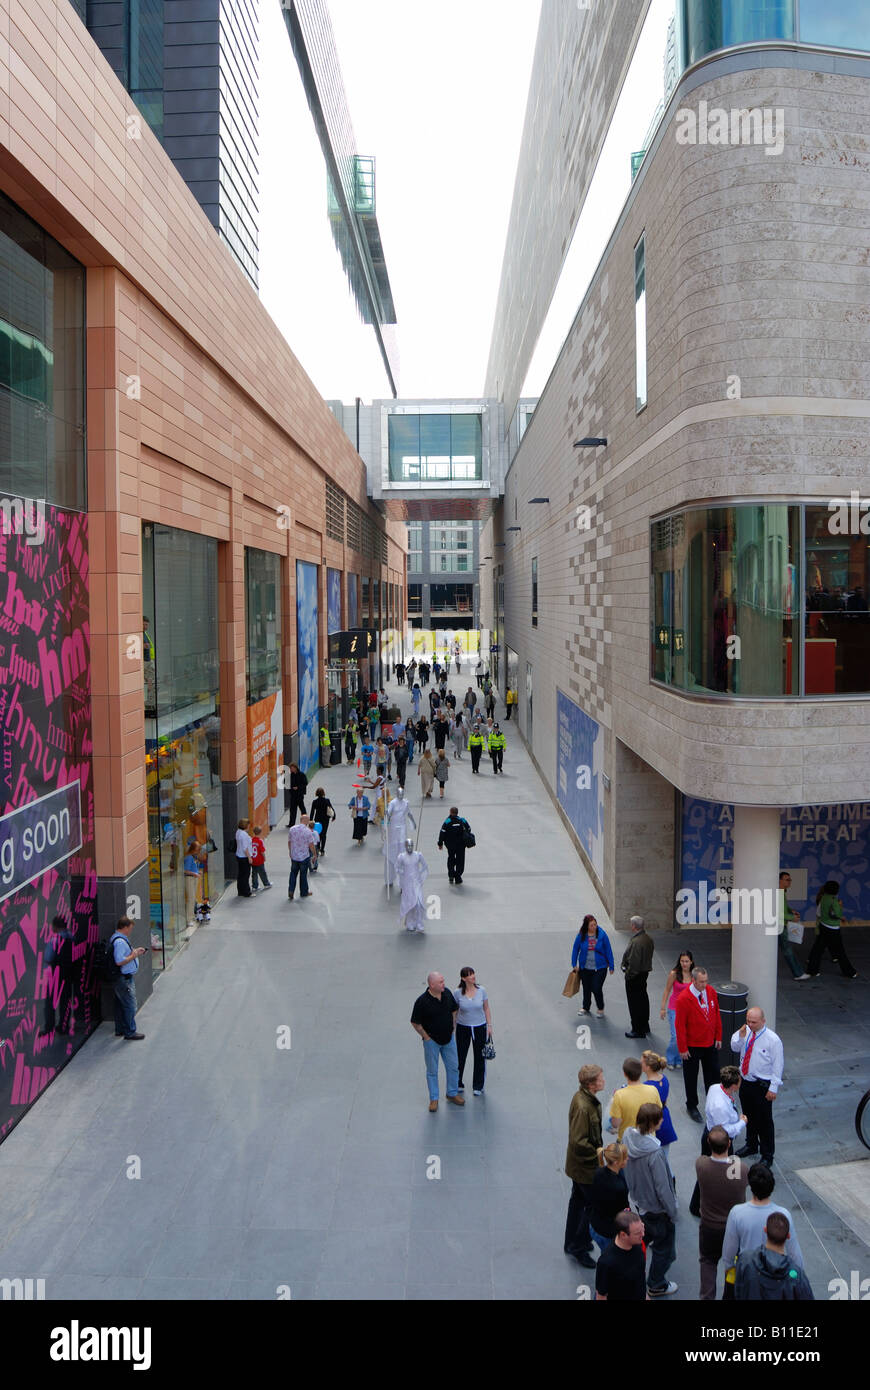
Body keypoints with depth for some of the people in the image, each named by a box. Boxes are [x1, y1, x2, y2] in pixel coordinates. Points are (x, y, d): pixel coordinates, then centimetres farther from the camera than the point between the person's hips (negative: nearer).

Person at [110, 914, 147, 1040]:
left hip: (120, 978, 11)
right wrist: (133, 955, -17)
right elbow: (119, 961, -29)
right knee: (130, 1006, -1)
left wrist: (135, 951, 12)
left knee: (120, 1004, 20)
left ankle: (120, 1030, 31)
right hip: (124, 979, -11)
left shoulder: (116, 938, 10)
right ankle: (130, 1032, 8)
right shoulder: (120, 941, -24)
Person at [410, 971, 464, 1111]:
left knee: (453, 1067, 14)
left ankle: (452, 1094, 33)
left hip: (448, 1038, 5)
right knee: (432, 1071, 9)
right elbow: (415, 1023, -14)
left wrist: (453, 1028, 8)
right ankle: (434, 1099, 25)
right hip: (432, 1041, -5)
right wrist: (426, 1037, -10)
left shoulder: (447, 993, -8)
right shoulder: (422, 1001, -24)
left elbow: (454, 1010, 10)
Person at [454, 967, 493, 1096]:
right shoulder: (457, 993, -12)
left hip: (480, 1027, 1)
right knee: (460, 1056, 8)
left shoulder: (481, 990, -10)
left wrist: (489, 1026, 0)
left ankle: (478, 1086, 26)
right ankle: (458, 1084, 30)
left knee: (480, 1057, 8)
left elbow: (486, 1009, 1)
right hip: (463, 1028, -1)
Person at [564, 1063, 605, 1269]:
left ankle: (572, 1243, 38)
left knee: (578, 1200, 22)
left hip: (578, 1164, 10)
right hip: (585, 1166, -10)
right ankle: (579, 1246, 18)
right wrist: (597, 1152, -19)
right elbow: (578, 1142, -30)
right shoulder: (583, 1107, -32)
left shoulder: (583, 1096, -1)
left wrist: (597, 1149, 14)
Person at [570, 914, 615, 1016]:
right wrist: (574, 964, 4)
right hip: (585, 968, 2)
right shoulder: (581, 935, -8)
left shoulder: (602, 934, -11)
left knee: (596, 989, -6)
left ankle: (601, 1009, 19)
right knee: (586, 988, 16)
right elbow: (575, 949, 5)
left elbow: (608, 950, -4)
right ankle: (585, 1008, 38)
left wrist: (611, 966, -2)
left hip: (600, 968, -2)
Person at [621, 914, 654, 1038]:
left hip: (634, 975, -10)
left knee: (634, 1002, 2)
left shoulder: (636, 942, -27)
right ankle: (645, 1026, 36)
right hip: (645, 971, 10)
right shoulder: (648, 938, 3)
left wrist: (628, 974, -15)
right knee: (643, 998, 22)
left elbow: (633, 962, -27)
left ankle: (638, 1030, 10)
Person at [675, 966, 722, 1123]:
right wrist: (682, 1048, -14)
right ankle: (692, 1106, 32)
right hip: (692, 1046, -5)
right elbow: (680, 1025, -18)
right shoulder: (683, 999, -24)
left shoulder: (711, 991, -7)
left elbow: (716, 1015, 5)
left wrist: (718, 1037, 7)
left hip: (710, 1043, 5)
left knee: (713, 1073, 16)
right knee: (691, 1077, 12)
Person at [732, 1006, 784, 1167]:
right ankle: (751, 1145, 44)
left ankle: (767, 1156, 24)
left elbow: (778, 1065, -14)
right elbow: (735, 1048, 5)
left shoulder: (773, 1039, -20)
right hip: (744, 1080, 5)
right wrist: (740, 1036, -15)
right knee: (749, 1116, 22)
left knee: (764, 1121, 7)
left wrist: (773, 1088, -13)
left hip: (761, 1085, -5)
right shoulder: (746, 1032, -5)